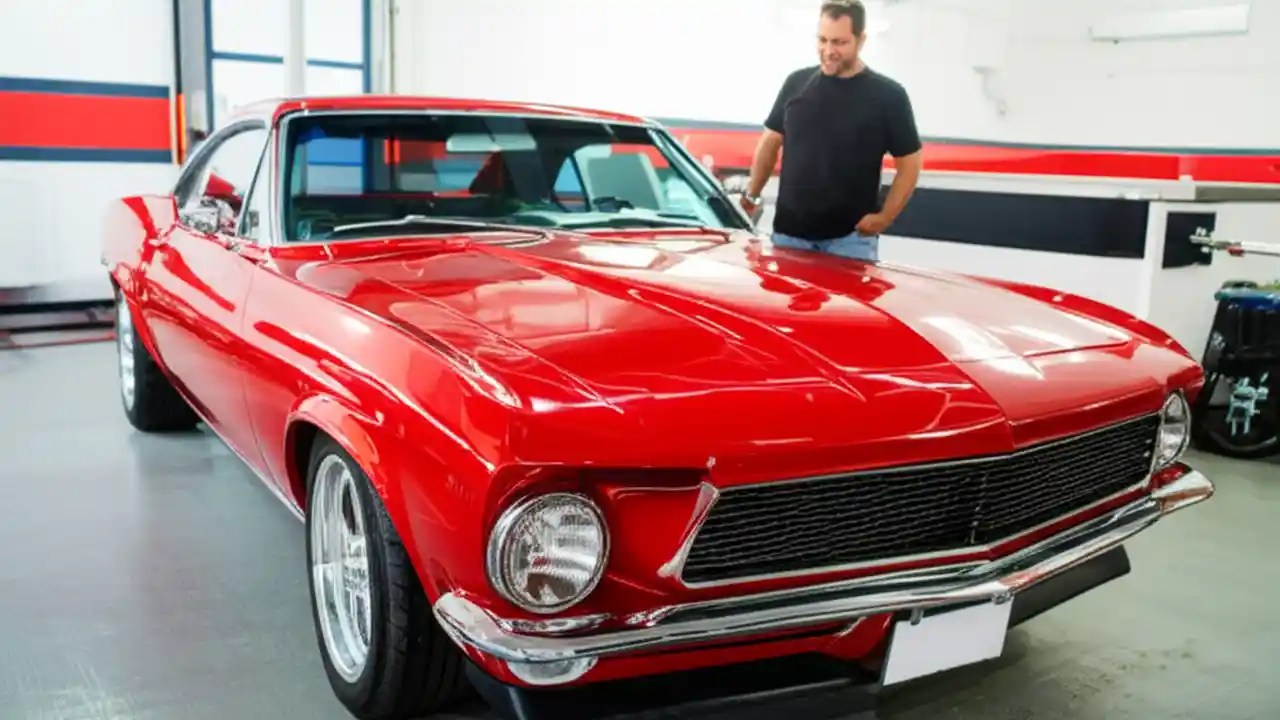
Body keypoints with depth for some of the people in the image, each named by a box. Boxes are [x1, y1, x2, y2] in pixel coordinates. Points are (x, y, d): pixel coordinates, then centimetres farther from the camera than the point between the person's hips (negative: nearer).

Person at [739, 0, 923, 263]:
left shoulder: (888, 95, -2)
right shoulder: (796, 83, 6)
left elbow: (909, 164, 0)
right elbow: (770, 142, 15)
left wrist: (884, 218, -10)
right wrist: (751, 194, 8)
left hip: (851, 237, -3)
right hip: (789, 232, 3)